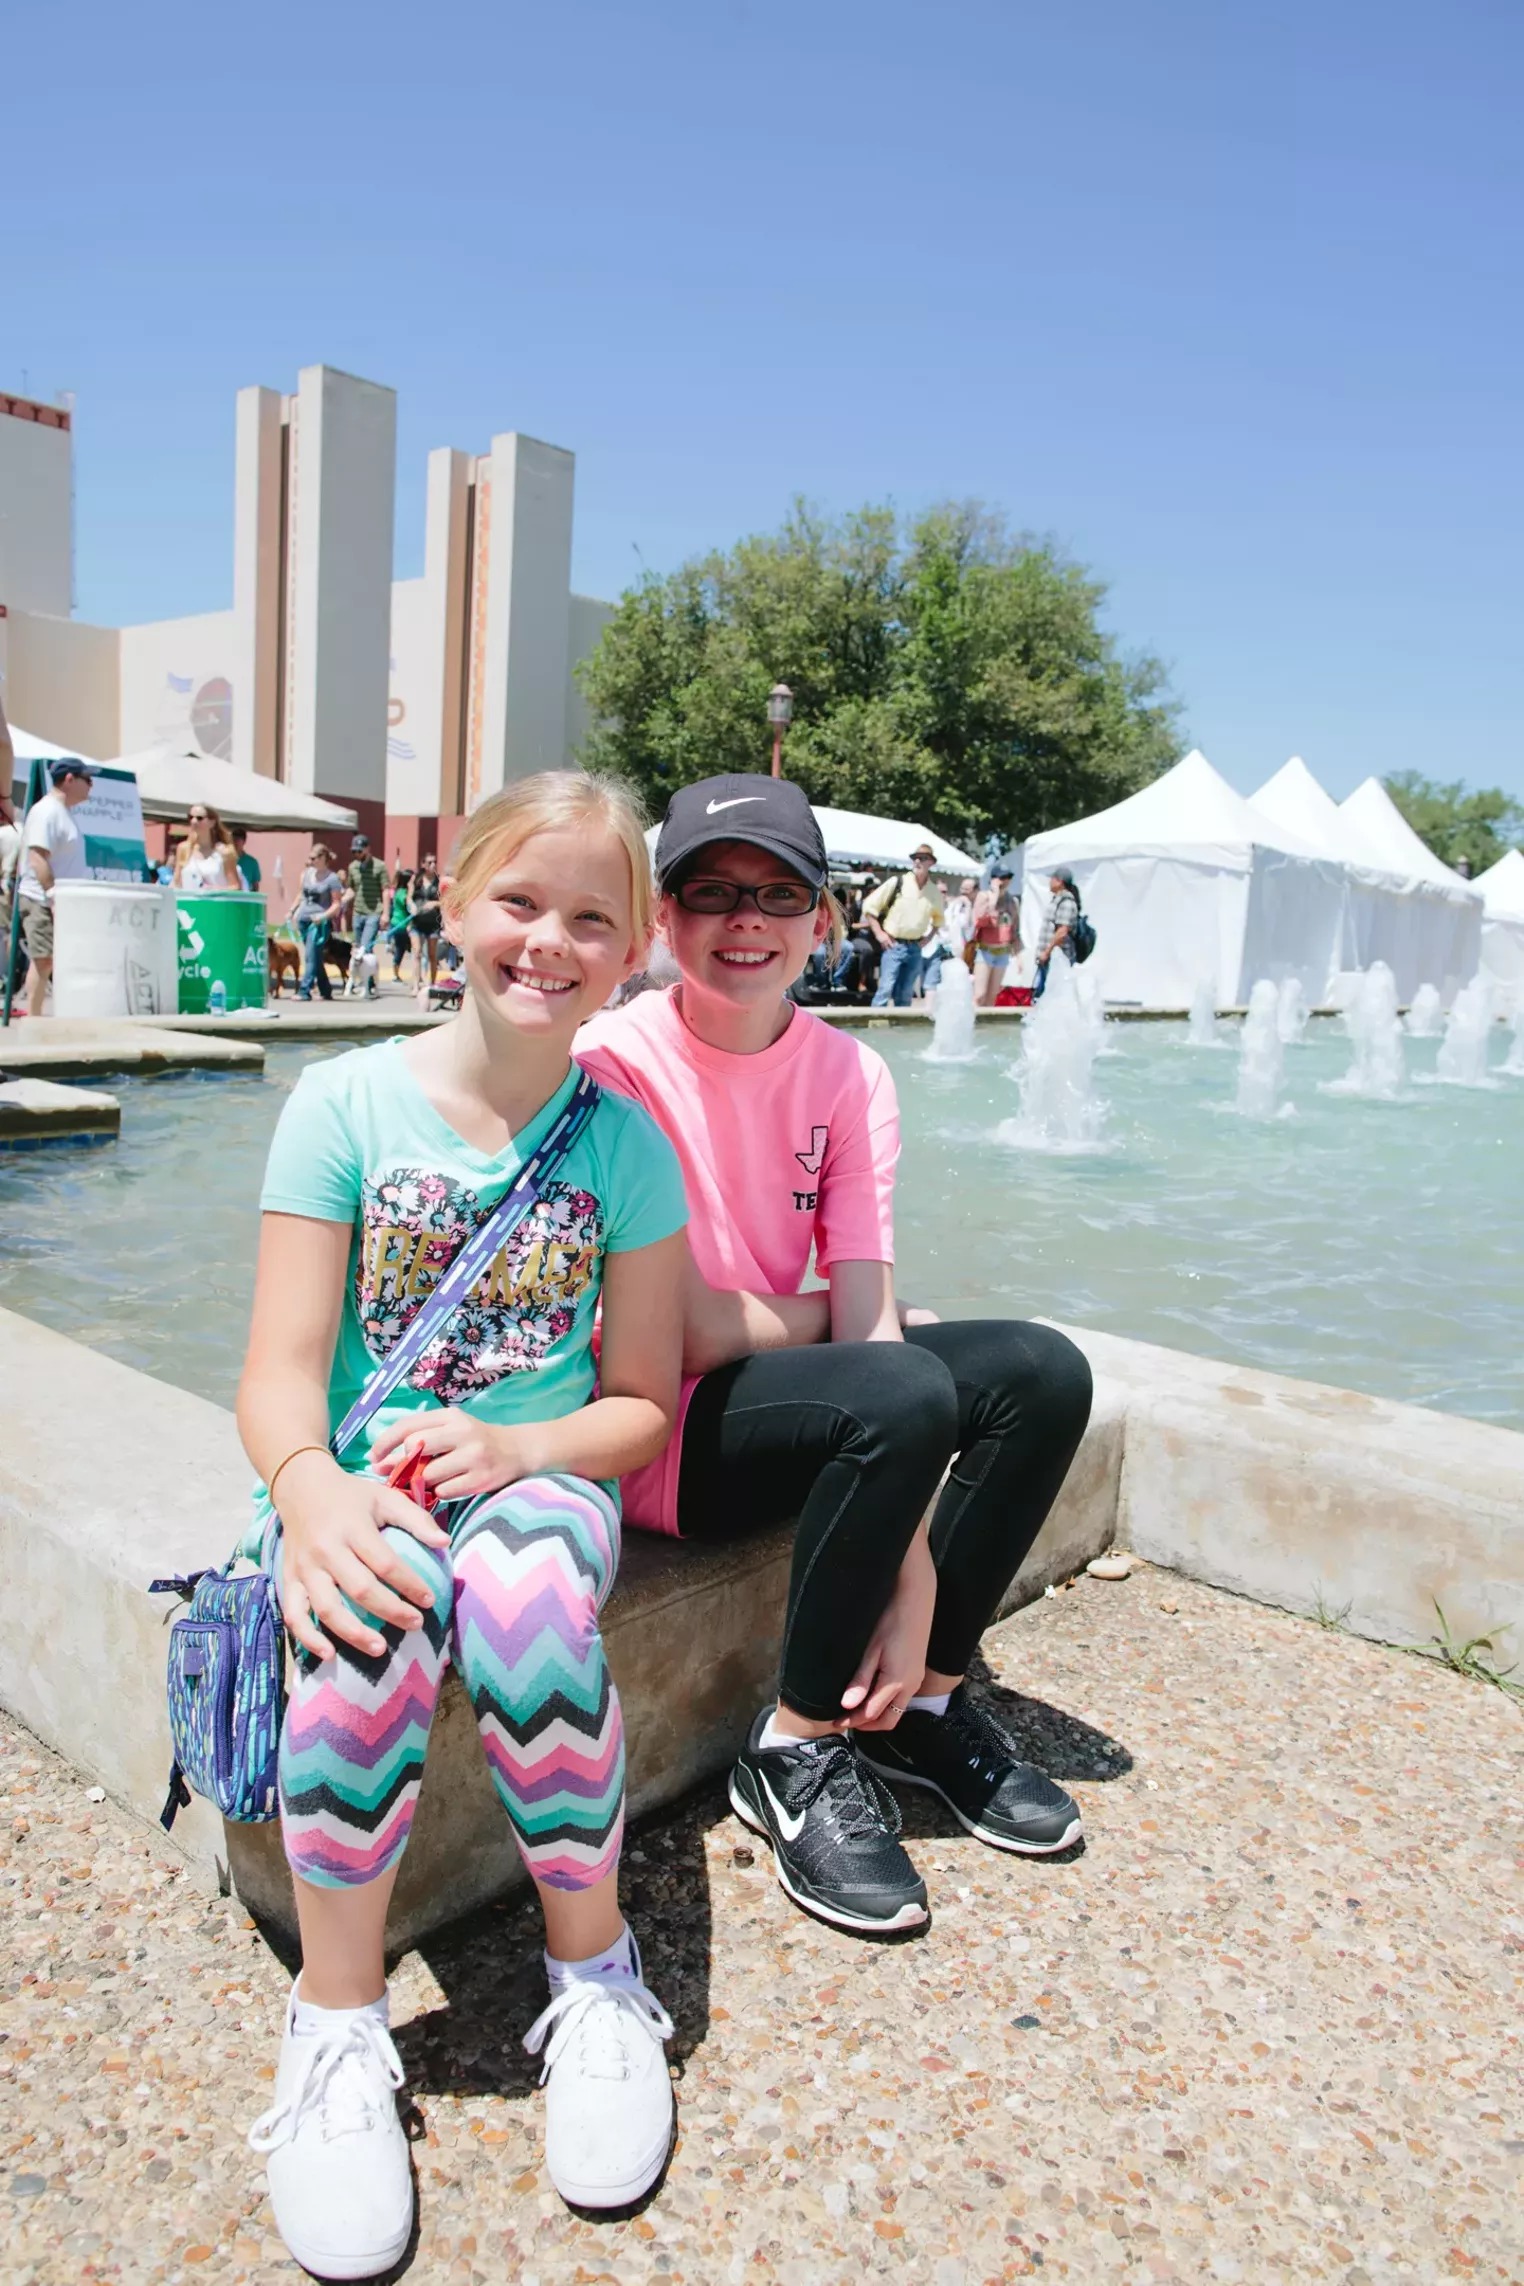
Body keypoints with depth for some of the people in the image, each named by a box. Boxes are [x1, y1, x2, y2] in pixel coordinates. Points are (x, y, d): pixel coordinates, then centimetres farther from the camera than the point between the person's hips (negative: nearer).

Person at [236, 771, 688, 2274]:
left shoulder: (625, 1139, 0)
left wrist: (511, 1448, -18)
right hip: (358, 1480, 0)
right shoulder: (347, 1101, -3)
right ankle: (336, 2012, -9)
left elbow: (641, 1403, 2)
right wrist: (312, 1492, -29)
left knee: (528, 1593, -33)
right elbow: (281, 1371, -7)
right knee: (371, 1613, -34)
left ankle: (593, 1967, -7)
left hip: (536, 1470, 1)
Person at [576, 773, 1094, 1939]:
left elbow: (869, 1318, -11)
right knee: (906, 1392, -29)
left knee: (1043, 1370, -8)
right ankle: (796, 1753, -7)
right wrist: (829, 1313, -3)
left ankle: (920, 1697, 8)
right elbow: (691, 1331, -22)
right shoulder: (616, 1062, -18)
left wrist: (914, 1591, -17)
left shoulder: (849, 1073, -3)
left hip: (784, 1391, 6)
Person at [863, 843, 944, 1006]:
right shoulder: (897, 882, -5)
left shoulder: (935, 892, 7)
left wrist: (927, 937, 11)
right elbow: (869, 906, -2)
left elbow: (938, 919, 26)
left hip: (915, 949, 4)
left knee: (905, 996, 10)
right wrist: (879, 933, -7)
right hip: (894, 945, -4)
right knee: (885, 990, -12)